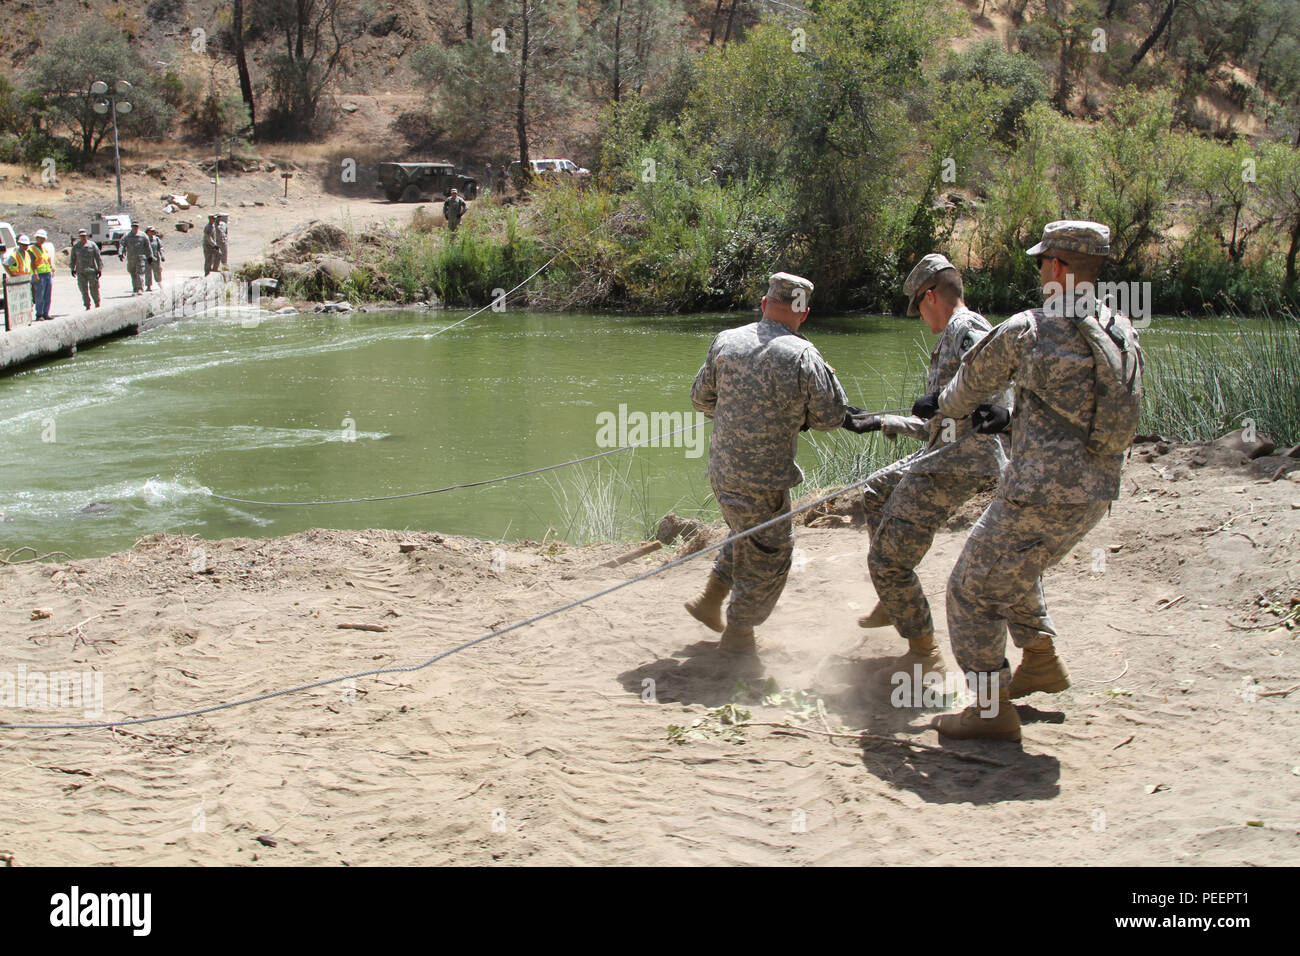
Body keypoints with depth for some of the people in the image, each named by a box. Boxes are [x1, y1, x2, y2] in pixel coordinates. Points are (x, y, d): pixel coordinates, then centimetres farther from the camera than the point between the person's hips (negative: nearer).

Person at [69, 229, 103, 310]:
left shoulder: (92, 245, 0)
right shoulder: (75, 246, 7)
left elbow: (98, 258, 1)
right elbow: (73, 258, 16)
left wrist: (100, 269, -4)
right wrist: (73, 269, 12)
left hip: (92, 270, -2)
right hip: (80, 271, 2)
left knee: (94, 288, 2)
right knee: (83, 289, -2)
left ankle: (97, 304, 19)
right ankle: (87, 306, 3)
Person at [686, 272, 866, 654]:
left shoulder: (727, 341, -1)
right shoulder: (803, 355, -17)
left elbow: (701, 398, 10)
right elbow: (829, 418, -9)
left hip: (722, 469, 6)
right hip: (762, 480, -6)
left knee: (748, 538, 30)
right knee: (768, 555, 14)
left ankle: (710, 601, 37)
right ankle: (738, 633, 26)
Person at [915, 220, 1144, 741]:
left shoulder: (1026, 331, -11)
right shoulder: (1123, 334, 7)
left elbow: (973, 380, 6)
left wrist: (941, 403, 28)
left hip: (1041, 493, -8)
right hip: (1096, 492, 8)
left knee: (972, 588, 6)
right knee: (1012, 571, 32)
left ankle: (992, 708, 6)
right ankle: (1041, 662, 38)